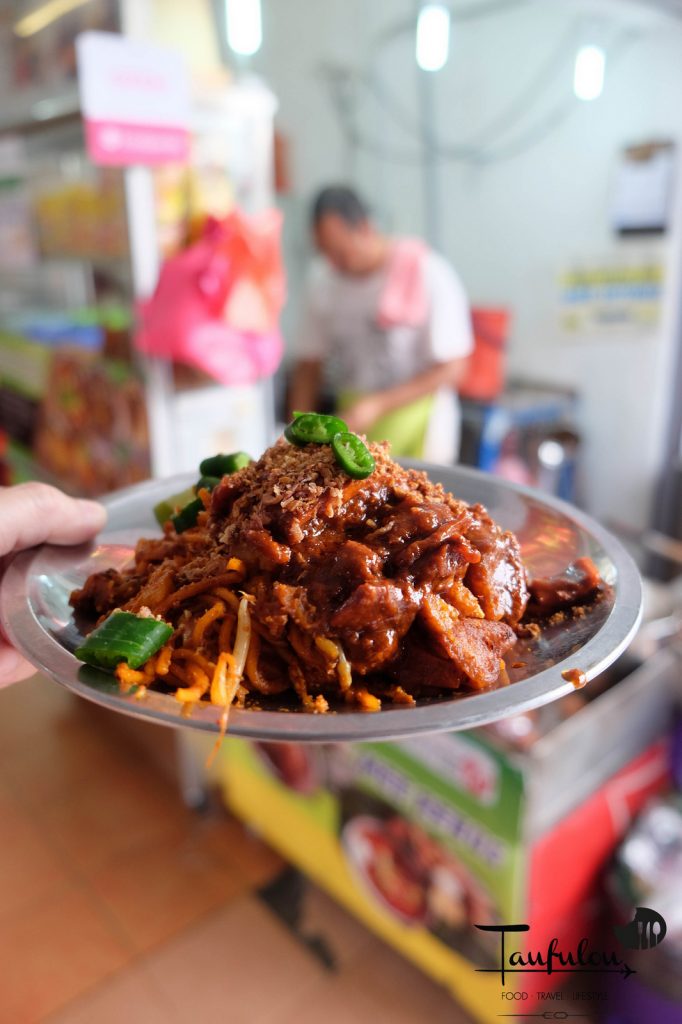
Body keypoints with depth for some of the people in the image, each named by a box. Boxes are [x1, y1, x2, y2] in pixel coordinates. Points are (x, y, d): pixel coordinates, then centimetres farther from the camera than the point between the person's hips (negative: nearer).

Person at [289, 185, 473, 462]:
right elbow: (309, 362, 8)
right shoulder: (322, 279, 4)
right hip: (352, 420, 4)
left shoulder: (430, 276, -9)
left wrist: (378, 405, -16)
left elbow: (452, 368, -10)